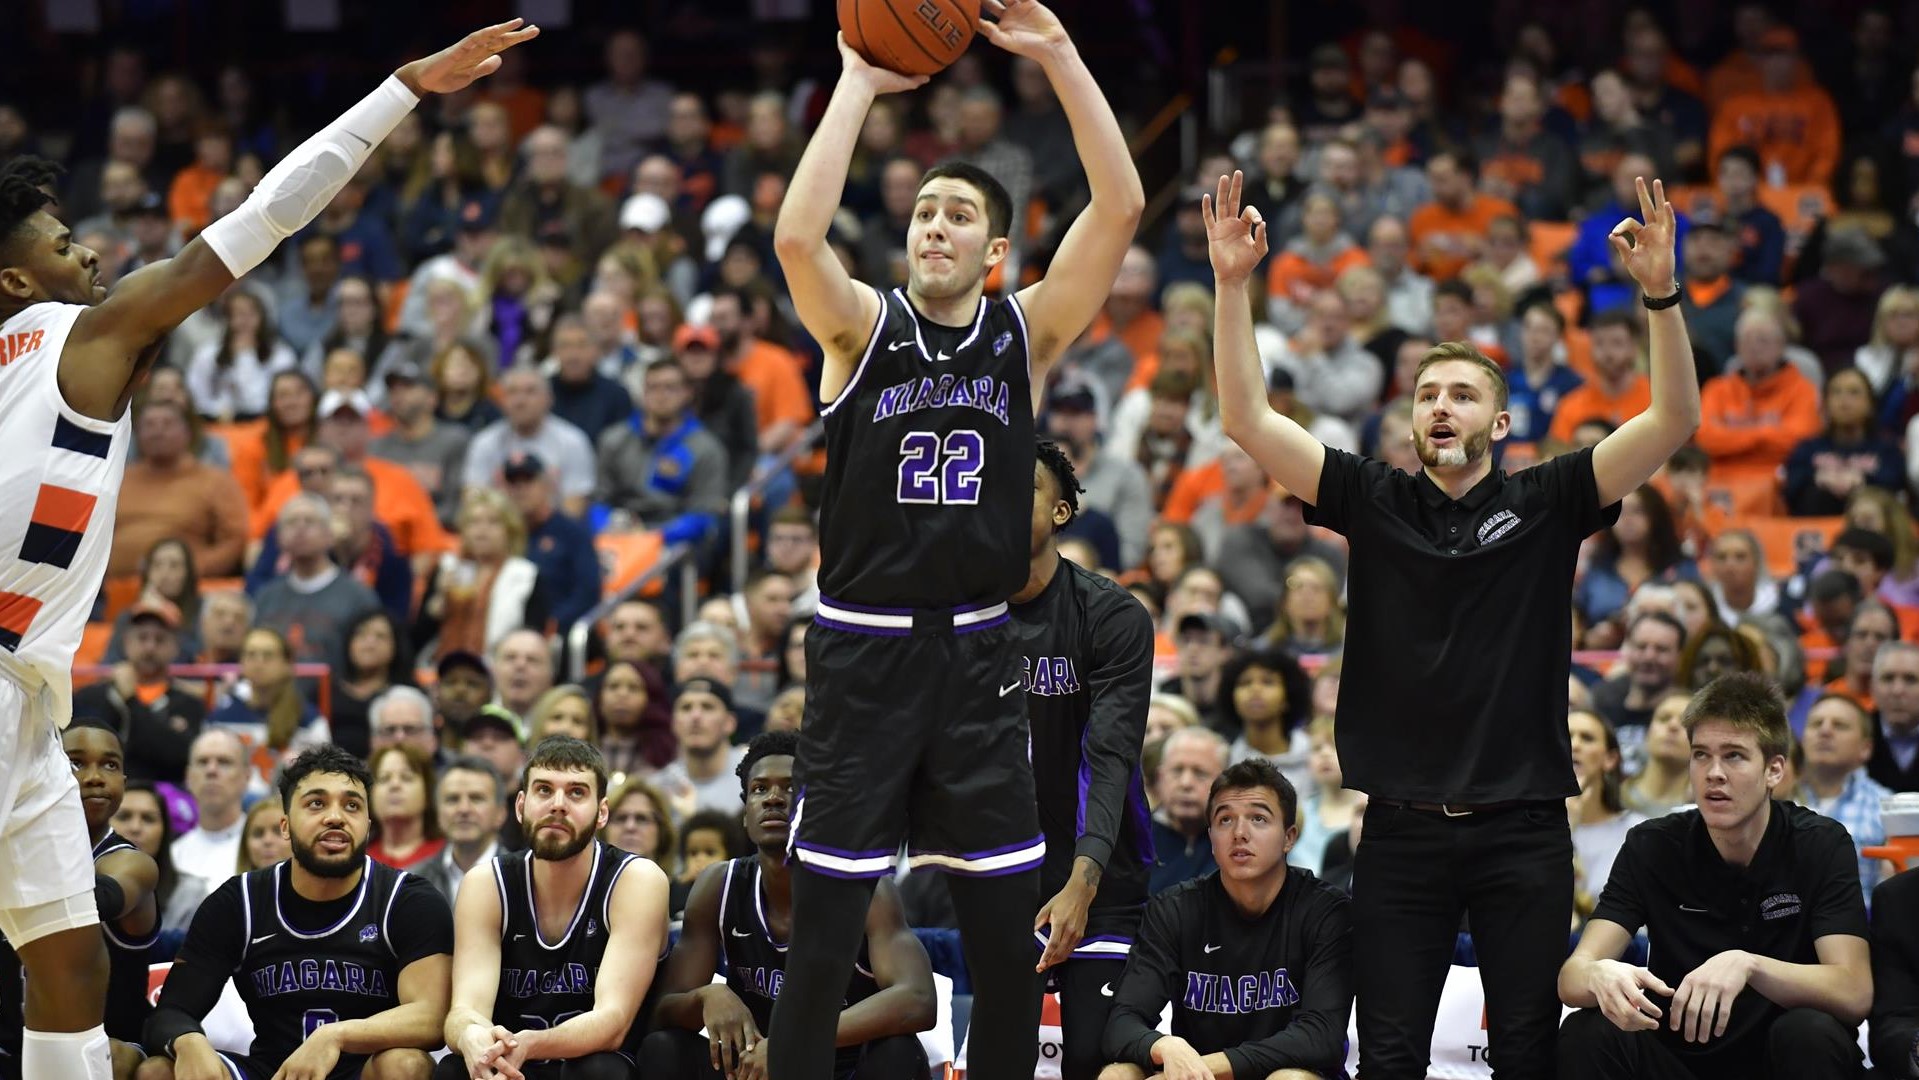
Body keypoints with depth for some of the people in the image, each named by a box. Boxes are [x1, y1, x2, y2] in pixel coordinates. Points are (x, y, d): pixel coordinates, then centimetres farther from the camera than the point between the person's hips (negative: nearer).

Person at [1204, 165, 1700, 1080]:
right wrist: (1232, 284, -10)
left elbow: (1673, 422, -6)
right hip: (1403, 829, 1)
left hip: (1523, 830, -1)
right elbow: (1248, 421, 0)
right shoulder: (1376, 504, 7)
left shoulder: (1545, 504, 4)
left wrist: (1660, 292, -18)